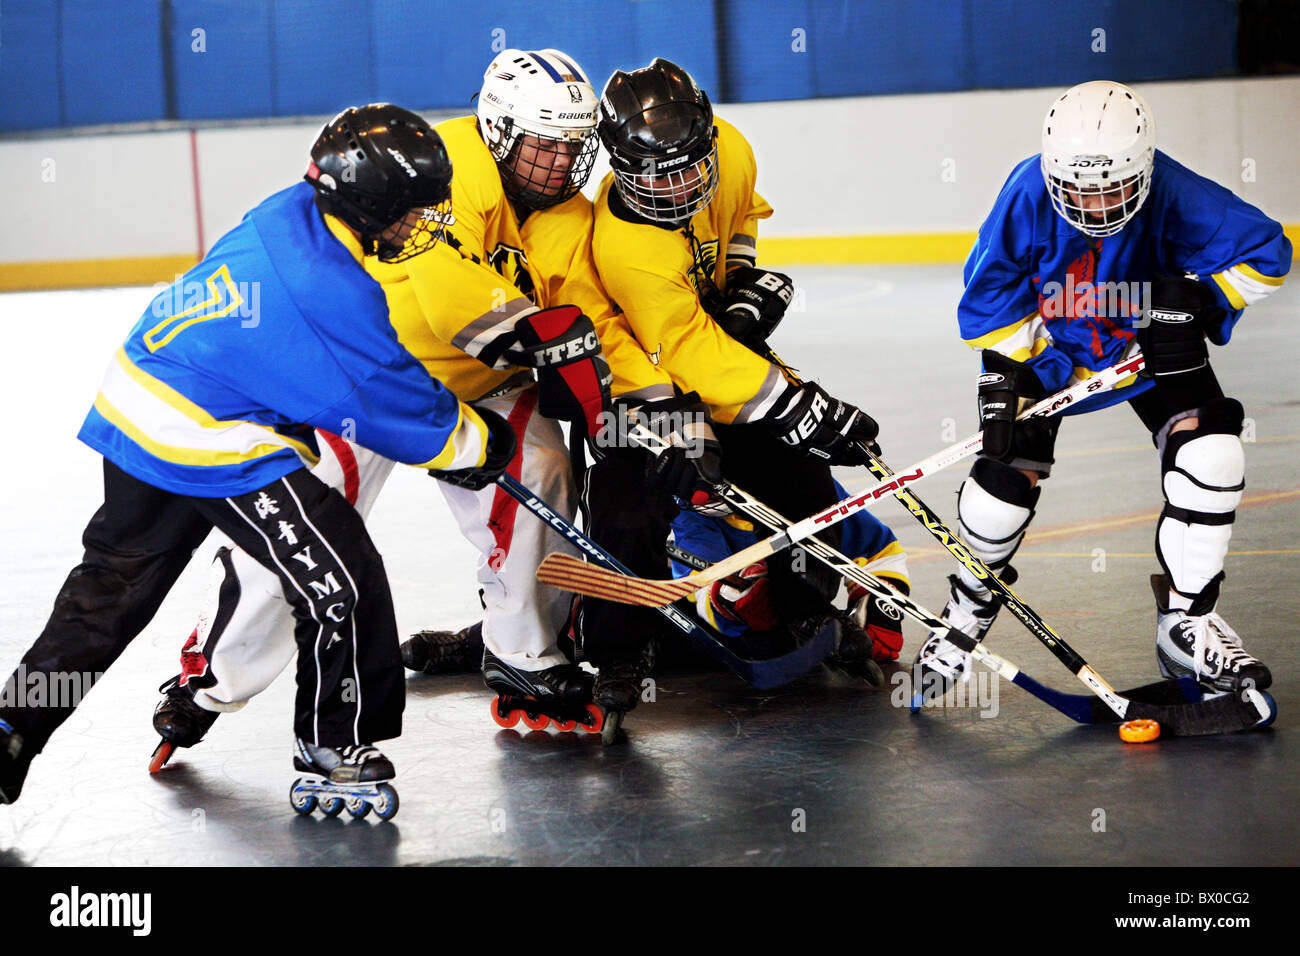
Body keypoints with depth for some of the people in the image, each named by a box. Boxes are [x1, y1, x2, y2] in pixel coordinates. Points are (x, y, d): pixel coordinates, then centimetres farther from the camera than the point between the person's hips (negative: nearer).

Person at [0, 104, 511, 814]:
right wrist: (480, 441, 2)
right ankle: (336, 749, 10)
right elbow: (397, 410, -14)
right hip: (211, 449, -10)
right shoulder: (331, 294, -25)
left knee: (110, 586, 21)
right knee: (340, 581, -2)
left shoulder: (294, 215, 1)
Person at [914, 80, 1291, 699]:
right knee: (1008, 470, -12)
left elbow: (1265, 251, -19)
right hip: (1046, 345, -1)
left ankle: (1187, 624, -5)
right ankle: (970, 604, 20)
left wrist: (1198, 300, -28)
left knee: (1209, 451, -18)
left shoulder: (1173, 196, -31)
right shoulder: (1027, 196, -30)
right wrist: (1005, 375, -21)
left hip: (1151, 345, 1)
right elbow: (988, 299, -16)